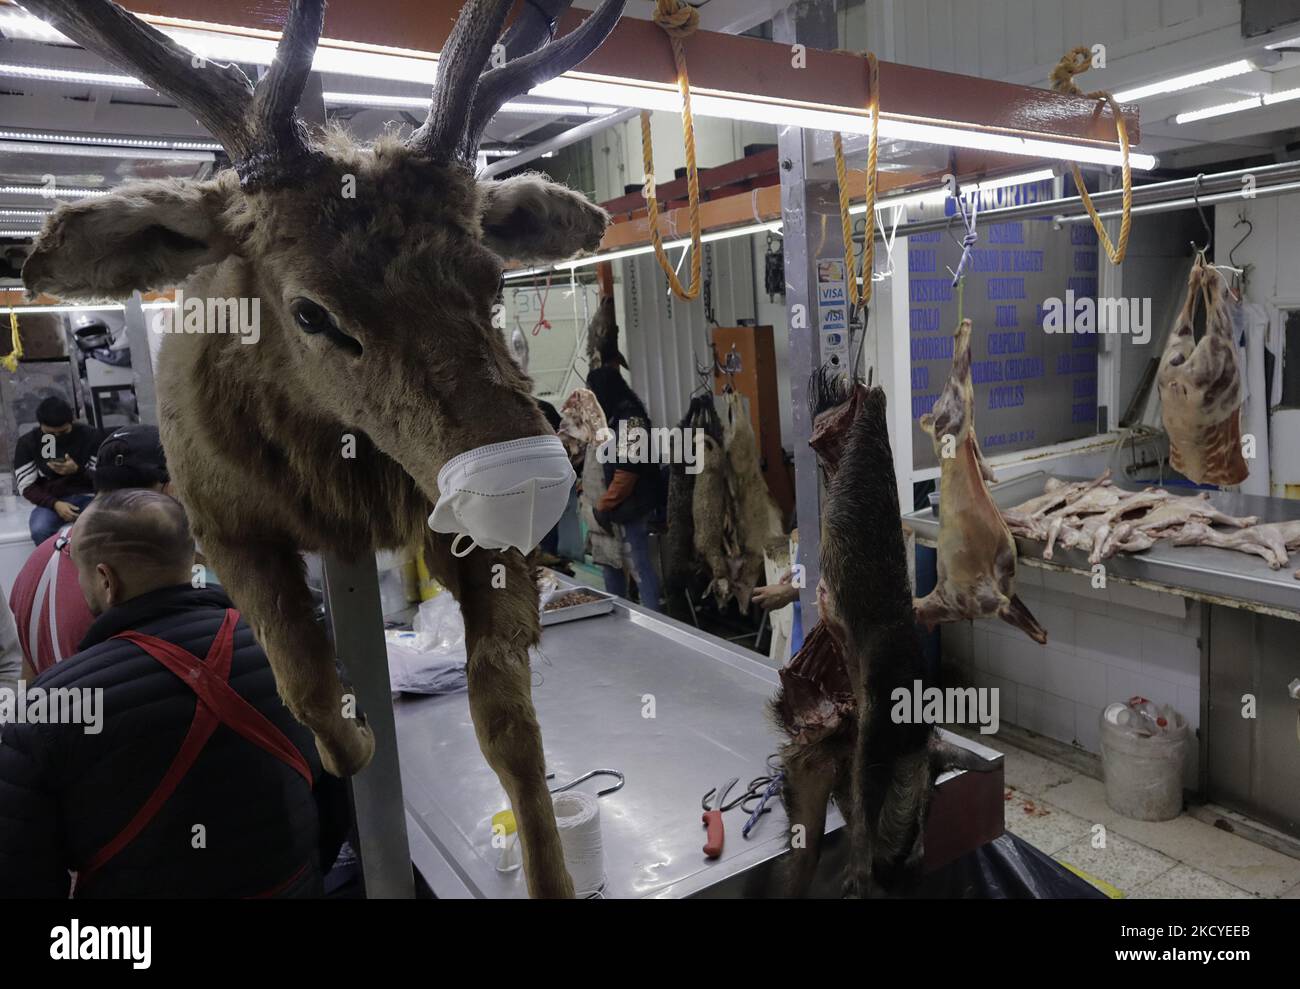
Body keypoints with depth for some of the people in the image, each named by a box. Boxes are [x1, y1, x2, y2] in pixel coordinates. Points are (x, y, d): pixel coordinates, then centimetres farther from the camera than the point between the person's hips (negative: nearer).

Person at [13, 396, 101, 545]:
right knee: (40, 531, -34)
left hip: (87, 497, -1)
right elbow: (25, 486, 0)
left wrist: (77, 470, -21)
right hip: (52, 501, 1)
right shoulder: (28, 442, 1)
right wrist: (55, 504, -17)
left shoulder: (90, 435, -1)